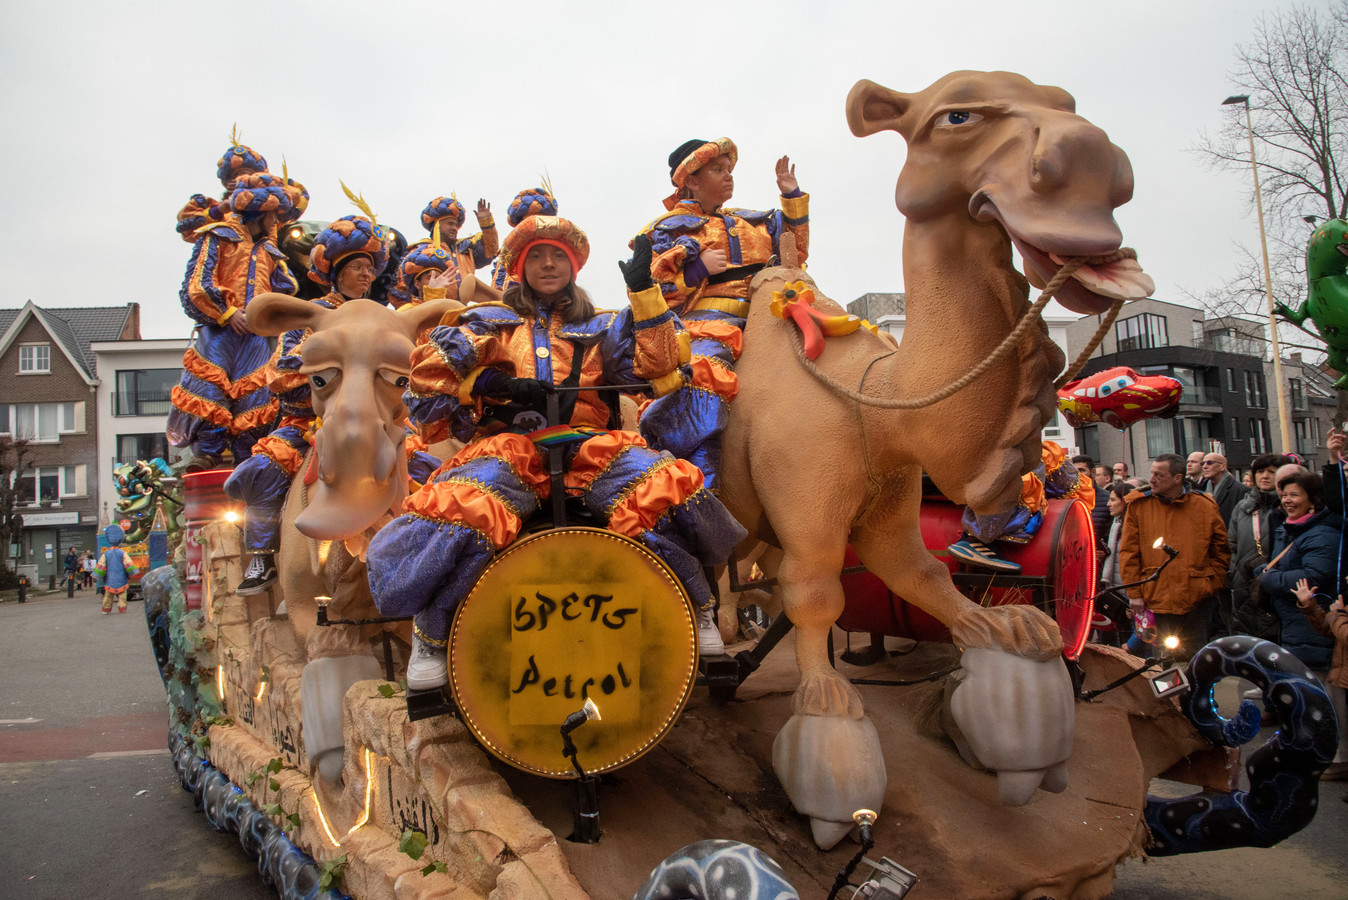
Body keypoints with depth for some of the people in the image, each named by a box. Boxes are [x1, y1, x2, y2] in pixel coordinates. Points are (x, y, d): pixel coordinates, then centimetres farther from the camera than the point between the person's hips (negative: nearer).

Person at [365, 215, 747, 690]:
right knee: (464, 506, -35)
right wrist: (496, 384, -3)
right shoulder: (492, 322, 21)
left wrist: (644, 291, 0)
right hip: (509, 441, -1)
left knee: (662, 485, -30)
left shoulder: (599, 327, 24)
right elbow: (428, 371, 10)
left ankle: (697, 613, -10)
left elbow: (655, 361, 7)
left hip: (588, 445, 1)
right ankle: (431, 636, -14)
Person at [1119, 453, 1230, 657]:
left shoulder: (1205, 506, 2)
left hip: (1196, 600, 0)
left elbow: (1221, 551, 10)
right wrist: (1134, 592, -4)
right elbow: (1128, 552, 0)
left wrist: (1212, 584, 1)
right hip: (1155, 600, 0)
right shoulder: (1139, 505, 1)